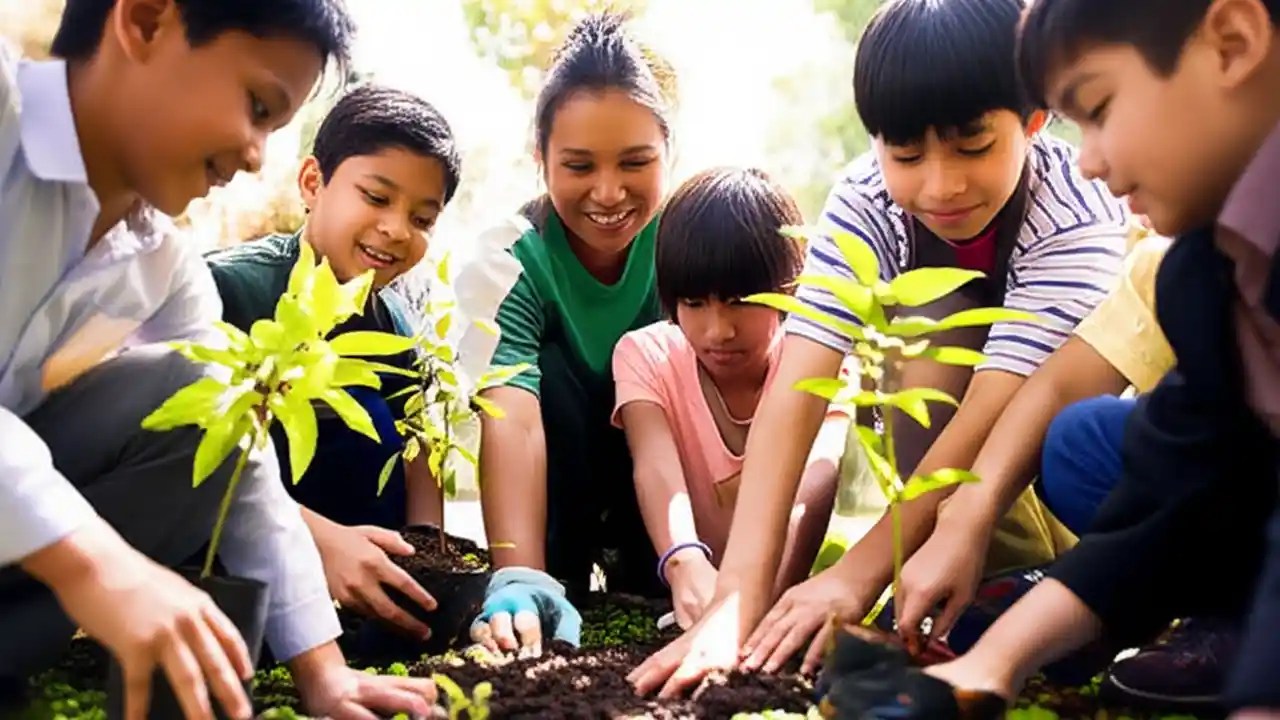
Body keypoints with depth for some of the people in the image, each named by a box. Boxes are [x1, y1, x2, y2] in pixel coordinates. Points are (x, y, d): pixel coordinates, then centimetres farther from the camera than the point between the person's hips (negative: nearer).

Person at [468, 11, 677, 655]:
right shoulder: (514, 257, -23)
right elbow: (512, 418, -39)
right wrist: (520, 580, -55)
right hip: (558, 483, 0)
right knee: (547, 371, -29)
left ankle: (644, 597, -8)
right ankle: (557, 585, -17)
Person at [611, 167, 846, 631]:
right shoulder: (645, 355, -9)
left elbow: (813, 479, -31)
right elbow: (656, 468, -27)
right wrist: (686, 564, -47)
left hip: (791, 578, 0)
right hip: (688, 578, 0)